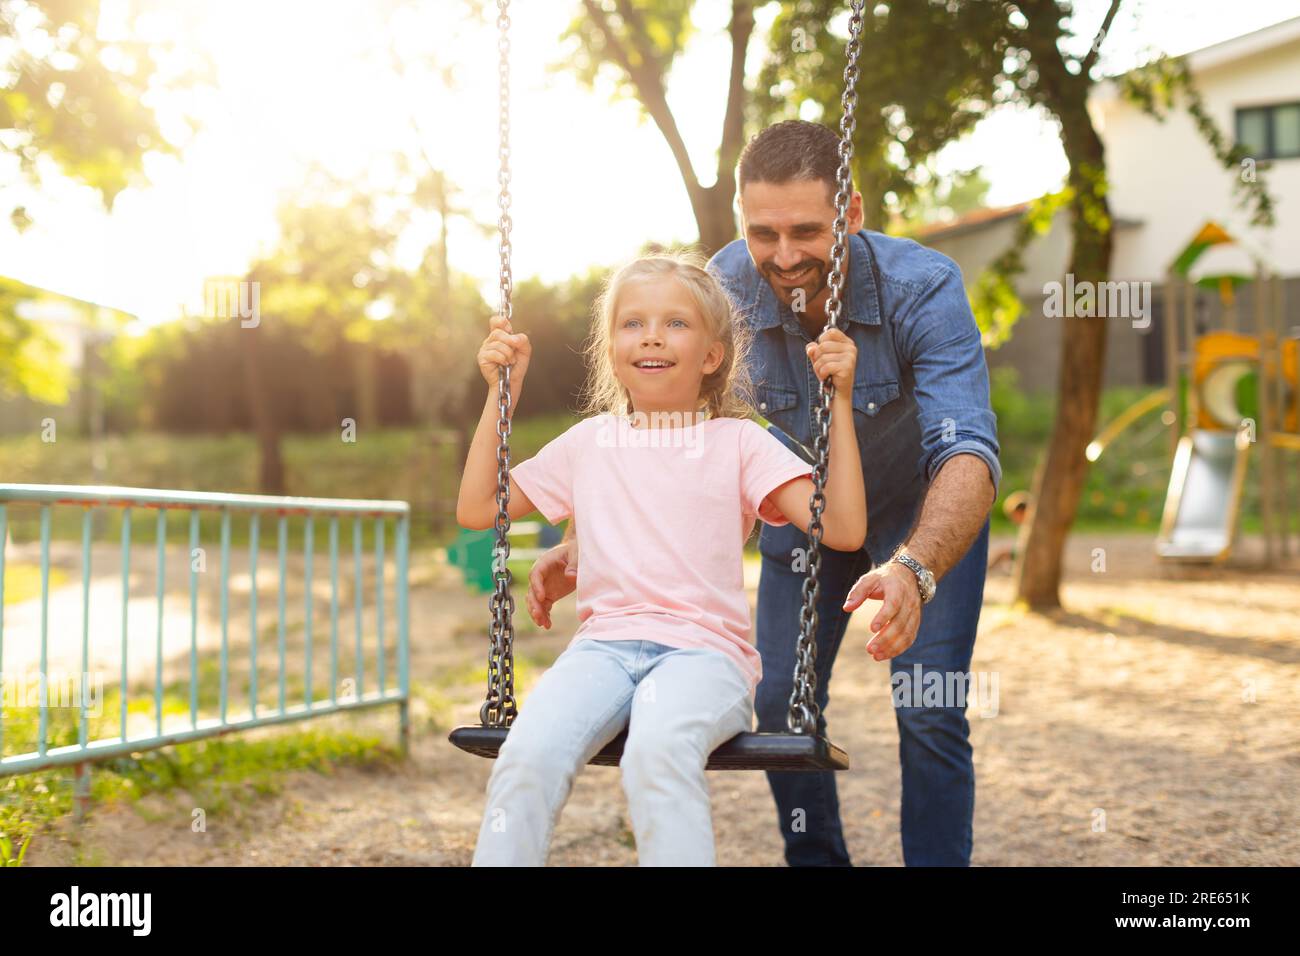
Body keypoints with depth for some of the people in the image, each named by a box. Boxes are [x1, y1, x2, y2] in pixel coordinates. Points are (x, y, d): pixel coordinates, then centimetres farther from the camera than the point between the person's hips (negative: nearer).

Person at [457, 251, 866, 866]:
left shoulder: (738, 441, 12)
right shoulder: (588, 442, 21)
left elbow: (843, 529, 1)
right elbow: (476, 509, 24)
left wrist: (840, 400, -2)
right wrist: (501, 393, 20)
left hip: (705, 650, -2)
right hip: (604, 645, 2)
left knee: (659, 750, -38)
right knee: (526, 756, -30)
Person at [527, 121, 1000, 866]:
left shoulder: (923, 288, -35)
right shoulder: (726, 288, -25)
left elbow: (967, 451, -45)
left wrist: (914, 570, -65)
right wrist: (587, 544, -34)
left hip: (926, 508, -3)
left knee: (930, 713, -12)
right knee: (781, 703, 0)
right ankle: (816, 859, 20)